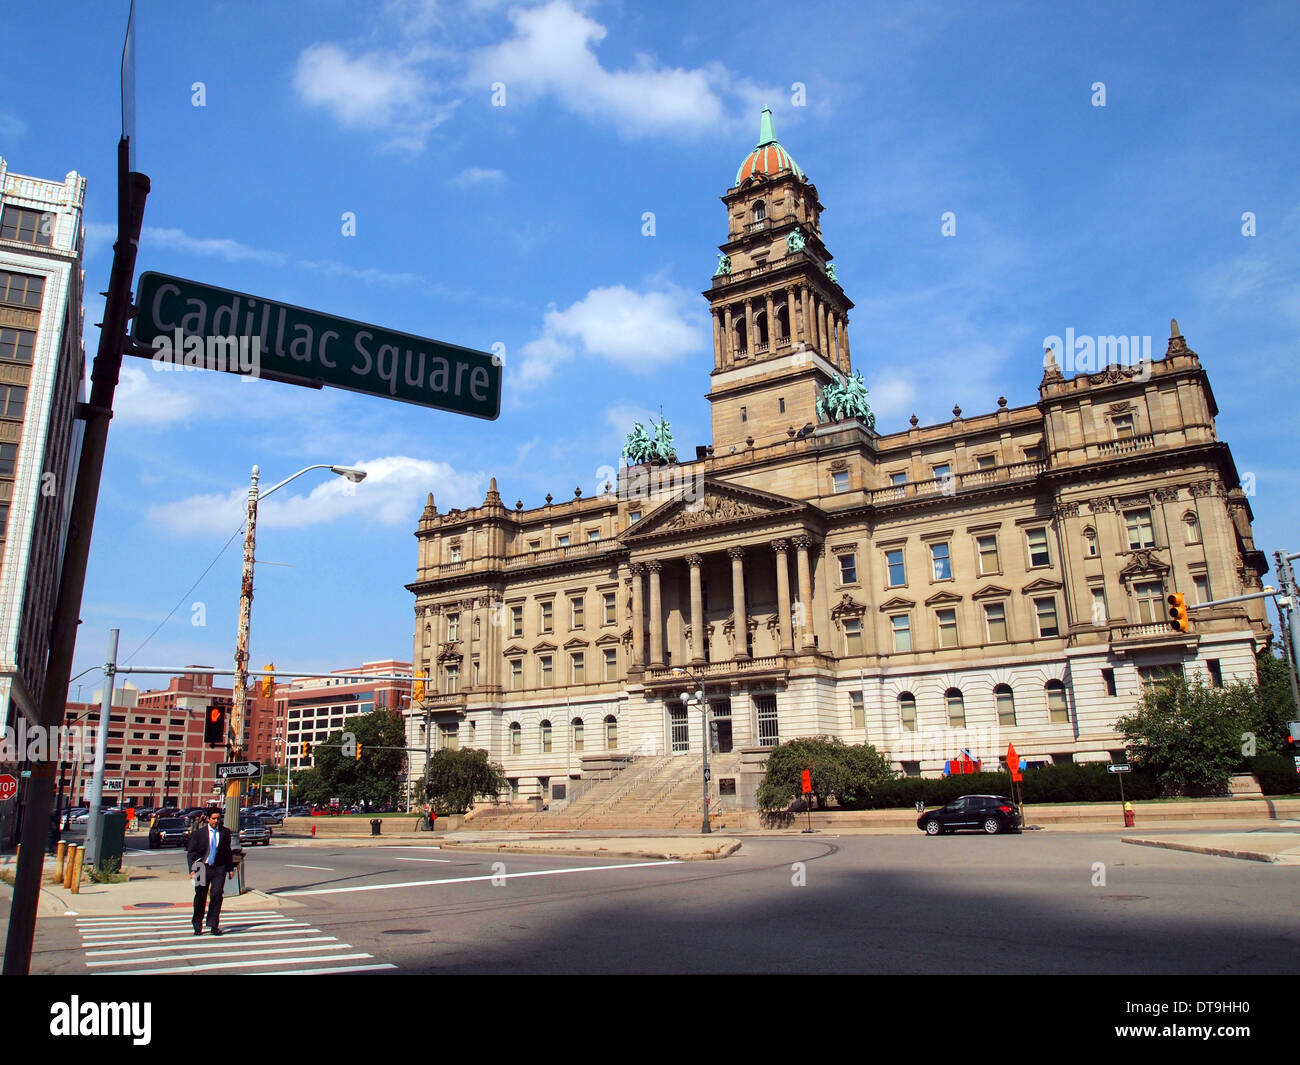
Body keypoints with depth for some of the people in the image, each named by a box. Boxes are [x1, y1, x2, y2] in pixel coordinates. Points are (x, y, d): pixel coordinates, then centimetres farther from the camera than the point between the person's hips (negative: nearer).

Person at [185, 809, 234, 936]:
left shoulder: (225, 832, 4)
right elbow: (191, 852, 1)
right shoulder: (199, 833, -1)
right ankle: (198, 926, 27)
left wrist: (230, 868, 10)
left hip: (219, 868, 0)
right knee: (200, 898, 9)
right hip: (202, 868, 0)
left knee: (217, 895, -12)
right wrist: (192, 869, -10)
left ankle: (213, 925, -5)